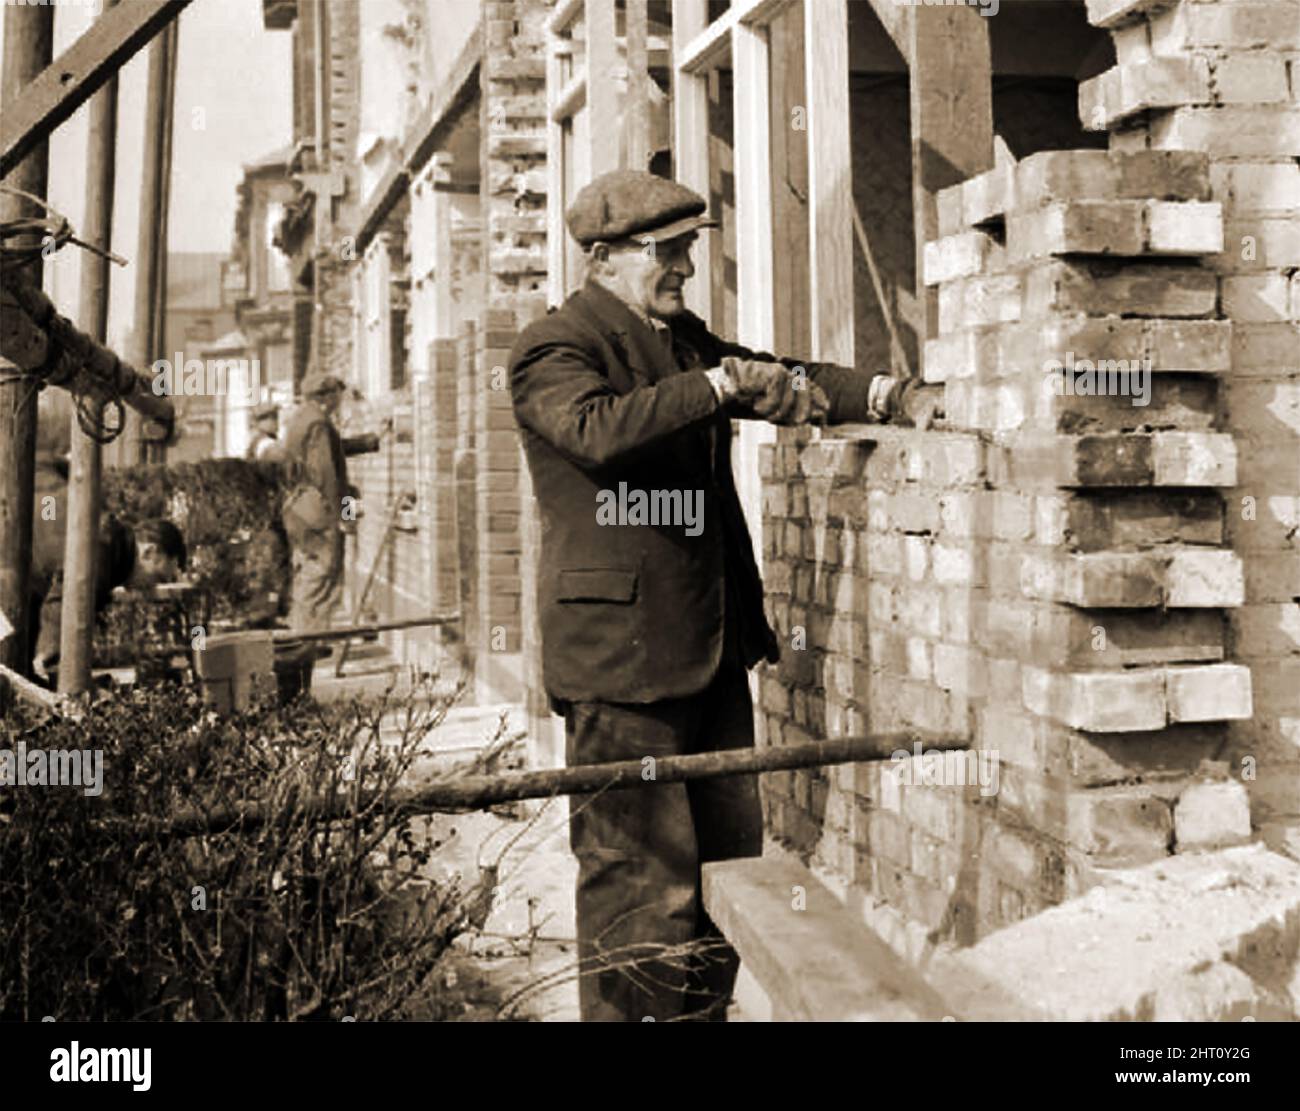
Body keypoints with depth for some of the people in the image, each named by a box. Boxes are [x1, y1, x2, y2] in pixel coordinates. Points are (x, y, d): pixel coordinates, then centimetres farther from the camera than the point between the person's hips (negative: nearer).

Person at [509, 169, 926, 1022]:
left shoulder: (687, 340, 18)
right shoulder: (553, 348, -7)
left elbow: (781, 383, 16)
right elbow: (600, 427, -26)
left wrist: (885, 394, 1)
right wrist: (716, 386, -26)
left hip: (713, 648, 9)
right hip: (620, 653, -9)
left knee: (731, 857, 16)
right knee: (641, 874, -3)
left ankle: (707, 1008, 30)